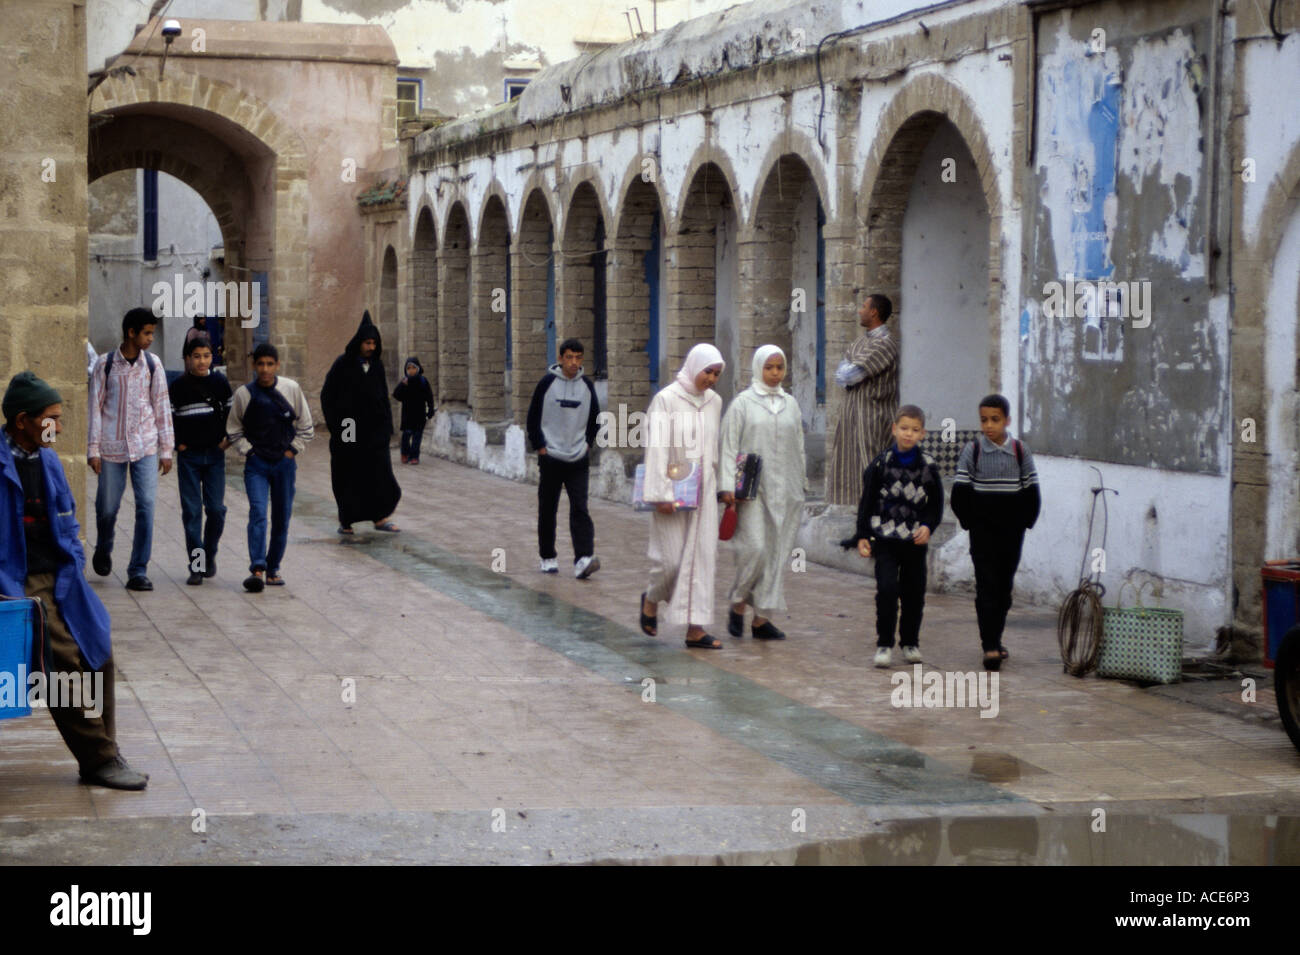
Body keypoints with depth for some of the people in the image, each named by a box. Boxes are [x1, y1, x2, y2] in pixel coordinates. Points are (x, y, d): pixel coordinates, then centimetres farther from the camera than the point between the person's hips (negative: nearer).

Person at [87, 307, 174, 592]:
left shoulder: (152, 364, 4)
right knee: (108, 506, 7)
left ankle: (138, 571, -5)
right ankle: (103, 549, 38)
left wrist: (166, 450, 5)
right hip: (112, 445, -1)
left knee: (146, 505, -9)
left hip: (145, 446, 1)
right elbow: (95, 407, 0)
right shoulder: (105, 363, -1)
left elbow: (162, 408, 7)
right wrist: (93, 449, -4)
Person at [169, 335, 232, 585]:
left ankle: (209, 554, 19)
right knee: (191, 511, -2)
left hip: (215, 455, 1)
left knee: (216, 509, -3)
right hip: (188, 456, -1)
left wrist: (228, 439, 3)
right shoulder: (178, 386, -2)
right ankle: (196, 565, 3)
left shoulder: (219, 382, 2)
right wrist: (176, 443, -1)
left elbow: (232, 412, 12)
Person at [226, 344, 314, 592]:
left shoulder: (291, 389, -2)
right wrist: (248, 451, -2)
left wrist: (293, 450, 0)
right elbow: (234, 429, 9)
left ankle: (273, 569, 17)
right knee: (257, 513, -16)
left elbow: (305, 425, 8)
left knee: (282, 518, 6)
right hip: (256, 464, -2)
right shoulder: (244, 394, -3)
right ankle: (257, 569, -24)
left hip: (285, 462, 2)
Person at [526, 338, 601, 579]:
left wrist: (588, 444, 10)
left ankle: (583, 560, -18)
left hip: (579, 460, 1)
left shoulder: (587, 385, 5)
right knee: (547, 510, 7)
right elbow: (533, 418, 0)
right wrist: (540, 447, -4)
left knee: (580, 509, -9)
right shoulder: (547, 383, -4)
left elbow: (594, 418, 19)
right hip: (551, 459, -1)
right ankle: (548, 558, 19)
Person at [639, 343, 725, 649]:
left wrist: (716, 485, 16)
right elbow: (657, 449, -13)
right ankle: (651, 599, 27)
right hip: (673, 489, -6)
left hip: (703, 490, 6)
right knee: (672, 557, -4)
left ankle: (695, 628, 3)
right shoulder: (666, 399, -10)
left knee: (702, 555, 1)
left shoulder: (714, 402, 8)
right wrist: (662, 494, -17)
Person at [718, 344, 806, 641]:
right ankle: (737, 602, 8)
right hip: (753, 491, -4)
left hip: (785, 491, 4)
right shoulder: (743, 403, 1)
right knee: (755, 548, -14)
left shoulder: (790, 404, 13)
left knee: (778, 552, 2)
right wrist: (727, 487, -10)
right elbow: (729, 447, -2)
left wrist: (802, 484, 15)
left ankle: (761, 617, 7)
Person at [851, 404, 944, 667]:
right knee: (886, 589, -12)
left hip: (915, 540, 2)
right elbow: (867, 501, 3)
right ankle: (884, 644, -3)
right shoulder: (881, 463, -1)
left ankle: (910, 643, 22)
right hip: (885, 538, -2)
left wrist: (928, 526, -10)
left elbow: (936, 503, 8)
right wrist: (863, 535, -1)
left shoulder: (928, 466, 2)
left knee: (914, 592, 7)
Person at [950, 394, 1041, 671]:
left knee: (1005, 586, 10)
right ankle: (990, 646, -13)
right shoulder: (972, 451, -3)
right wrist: (970, 522, -6)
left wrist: (1023, 522, -1)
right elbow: (960, 493, -2)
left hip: (1012, 533, 3)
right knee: (987, 586, -8)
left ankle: (994, 639, 24)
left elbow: (1031, 492, 5)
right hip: (983, 532, -3)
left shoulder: (1020, 451, 2)